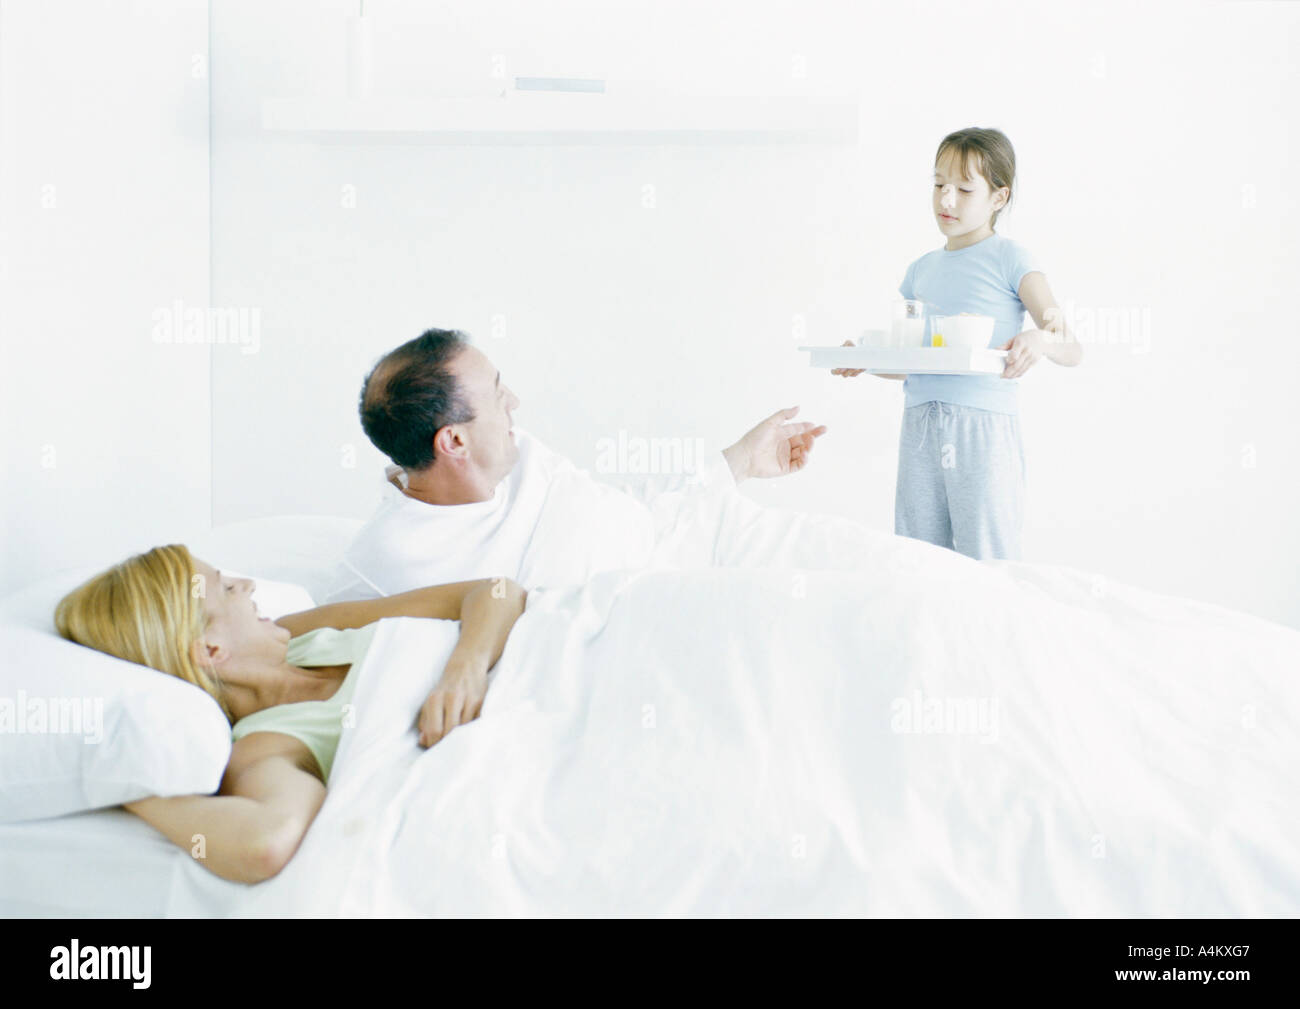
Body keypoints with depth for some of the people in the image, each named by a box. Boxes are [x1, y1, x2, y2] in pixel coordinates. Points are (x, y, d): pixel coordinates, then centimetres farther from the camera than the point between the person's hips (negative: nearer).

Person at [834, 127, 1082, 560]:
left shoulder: (1008, 258, 0)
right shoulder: (922, 269, 16)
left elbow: (1072, 351, -6)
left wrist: (1040, 341, -29)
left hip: (984, 426, -5)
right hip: (920, 426, 5)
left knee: (987, 566, -4)